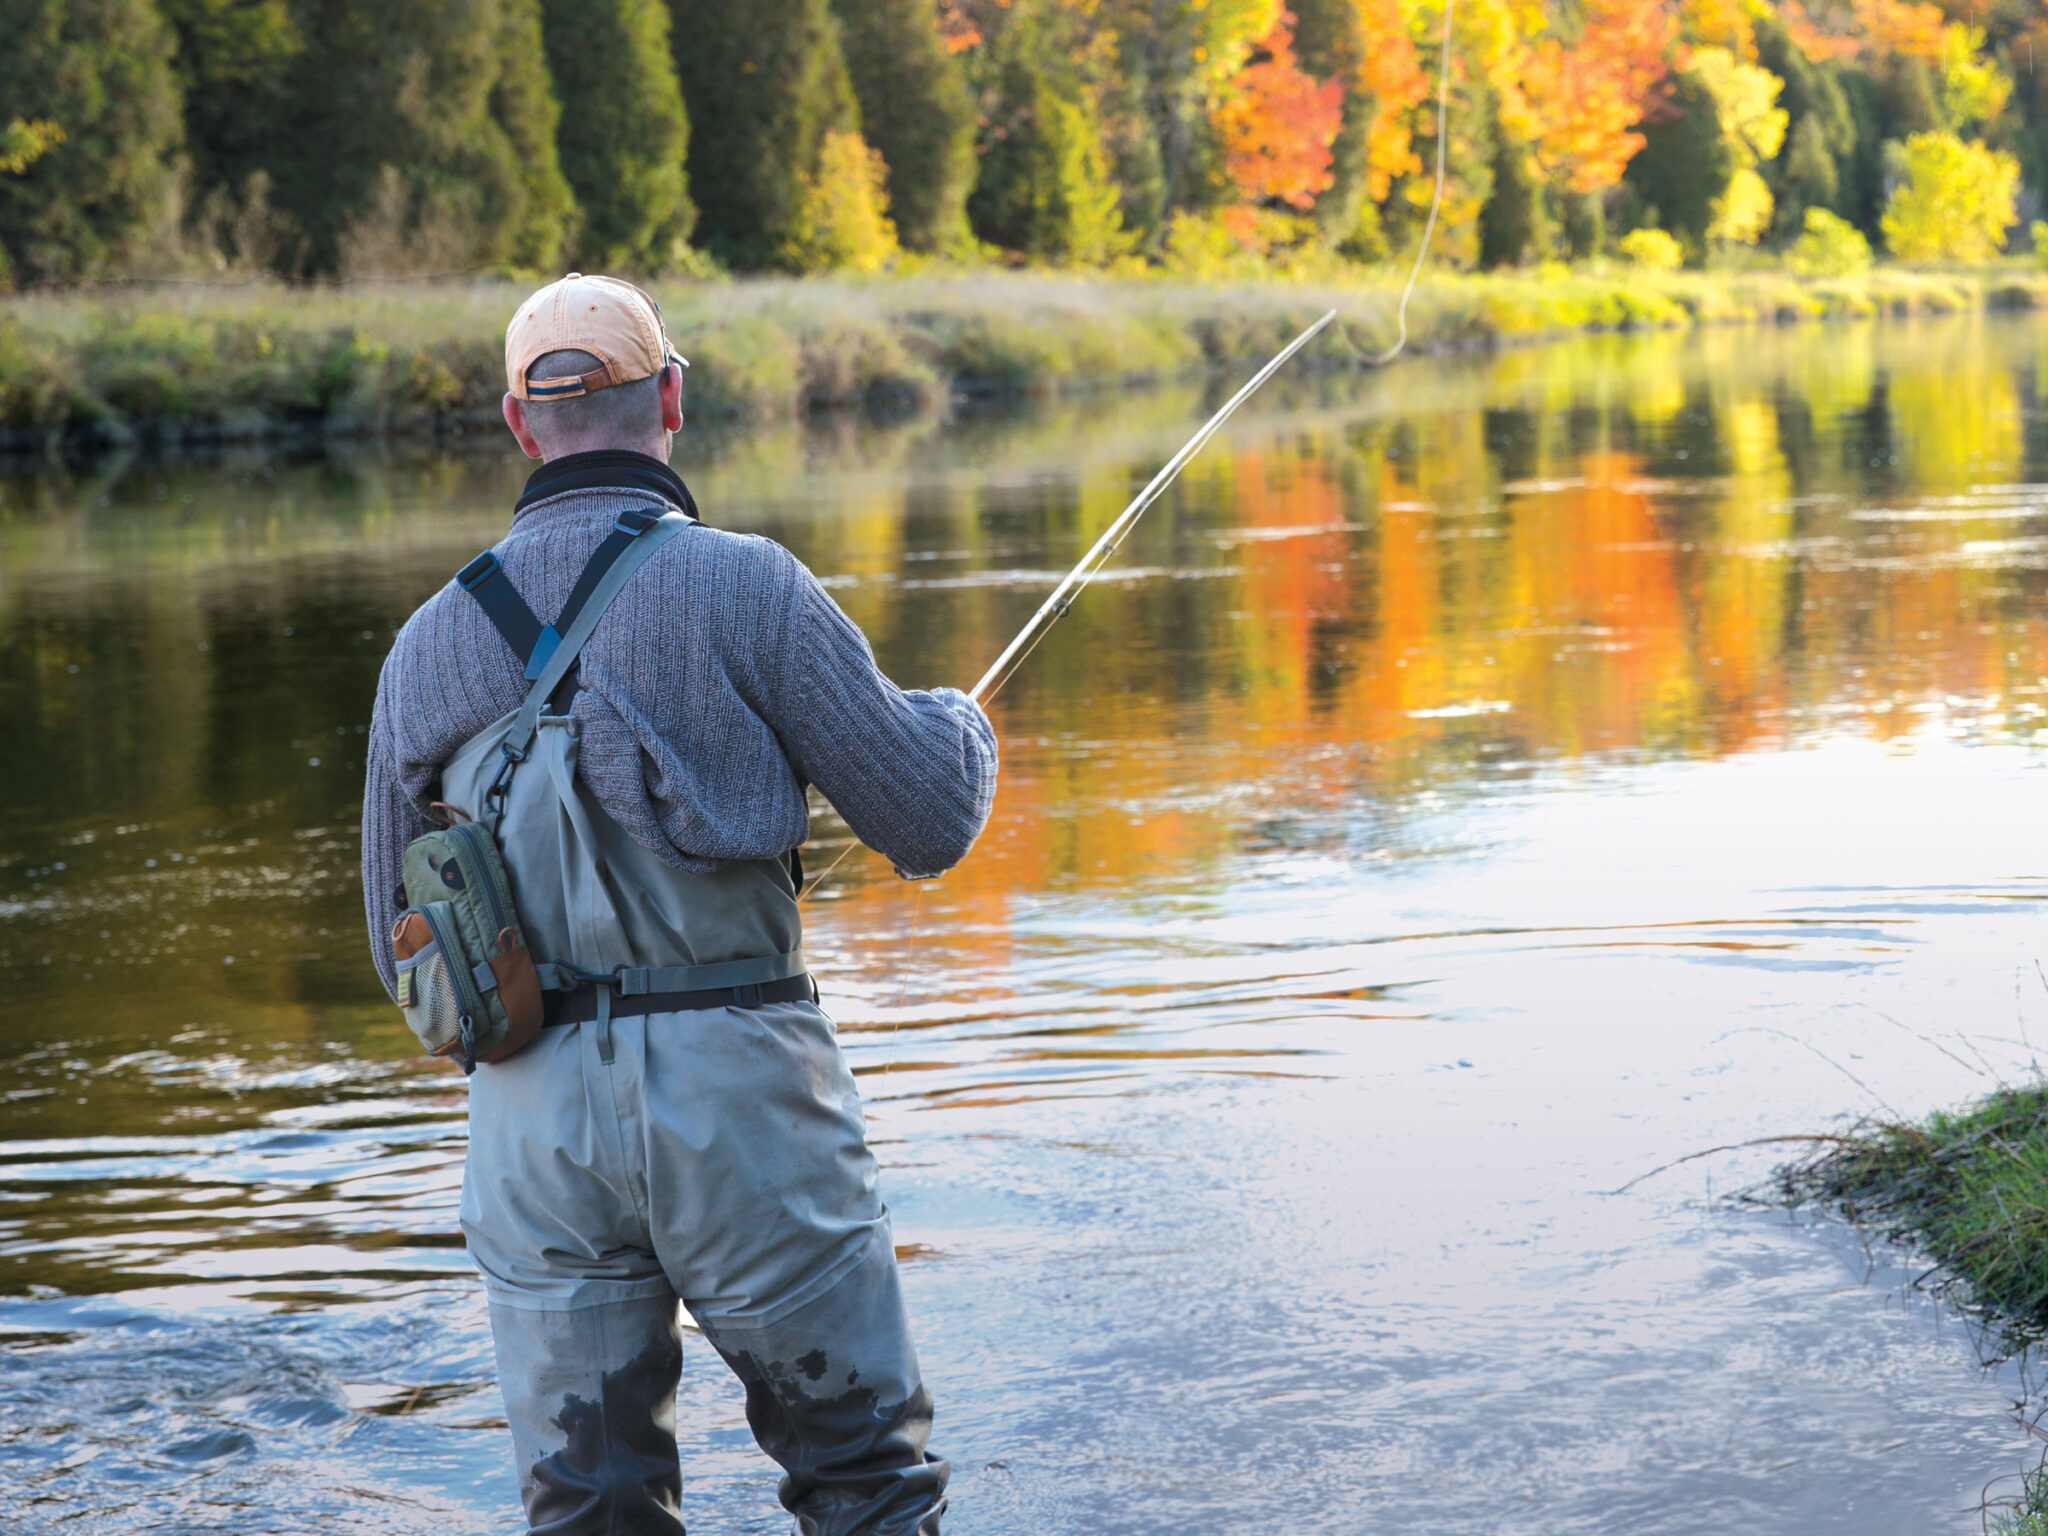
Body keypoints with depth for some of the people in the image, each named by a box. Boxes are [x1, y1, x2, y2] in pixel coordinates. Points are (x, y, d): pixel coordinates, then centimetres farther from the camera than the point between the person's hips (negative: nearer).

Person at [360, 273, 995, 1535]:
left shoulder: (429, 642, 8)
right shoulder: (740, 586, -6)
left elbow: (400, 945, 14)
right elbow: (930, 821, -3)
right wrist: (960, 725, 19)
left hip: (531, 1112, 4)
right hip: (734, 1091, -4)